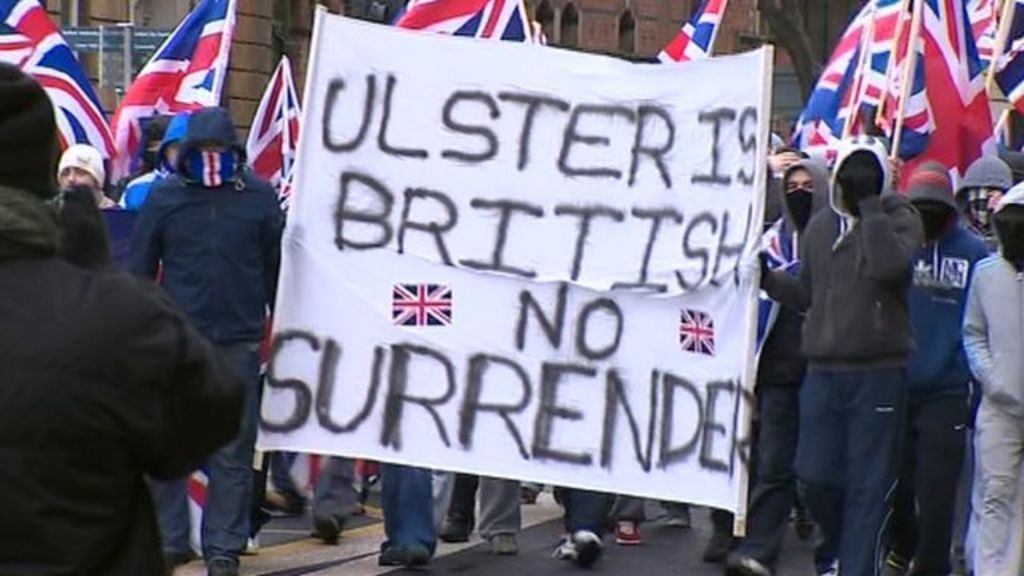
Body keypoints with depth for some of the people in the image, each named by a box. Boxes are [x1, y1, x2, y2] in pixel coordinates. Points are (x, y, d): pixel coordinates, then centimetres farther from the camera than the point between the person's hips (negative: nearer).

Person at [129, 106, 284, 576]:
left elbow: (277, 268, 8)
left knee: (233, 449, 3)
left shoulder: (259, 198, 3)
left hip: (239, 343, 0)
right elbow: (139, 269, 7)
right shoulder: (164, 198, 3)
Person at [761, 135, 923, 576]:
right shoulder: (820, 226, 13)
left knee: (868, 483, -1)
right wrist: (769, 279, 4)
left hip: (878, 371, -4)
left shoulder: (899, 219, -1)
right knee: (815, 476, 3)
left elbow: (890, 264, -23)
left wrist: (870, 205, -17)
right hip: (823, 370, 4)